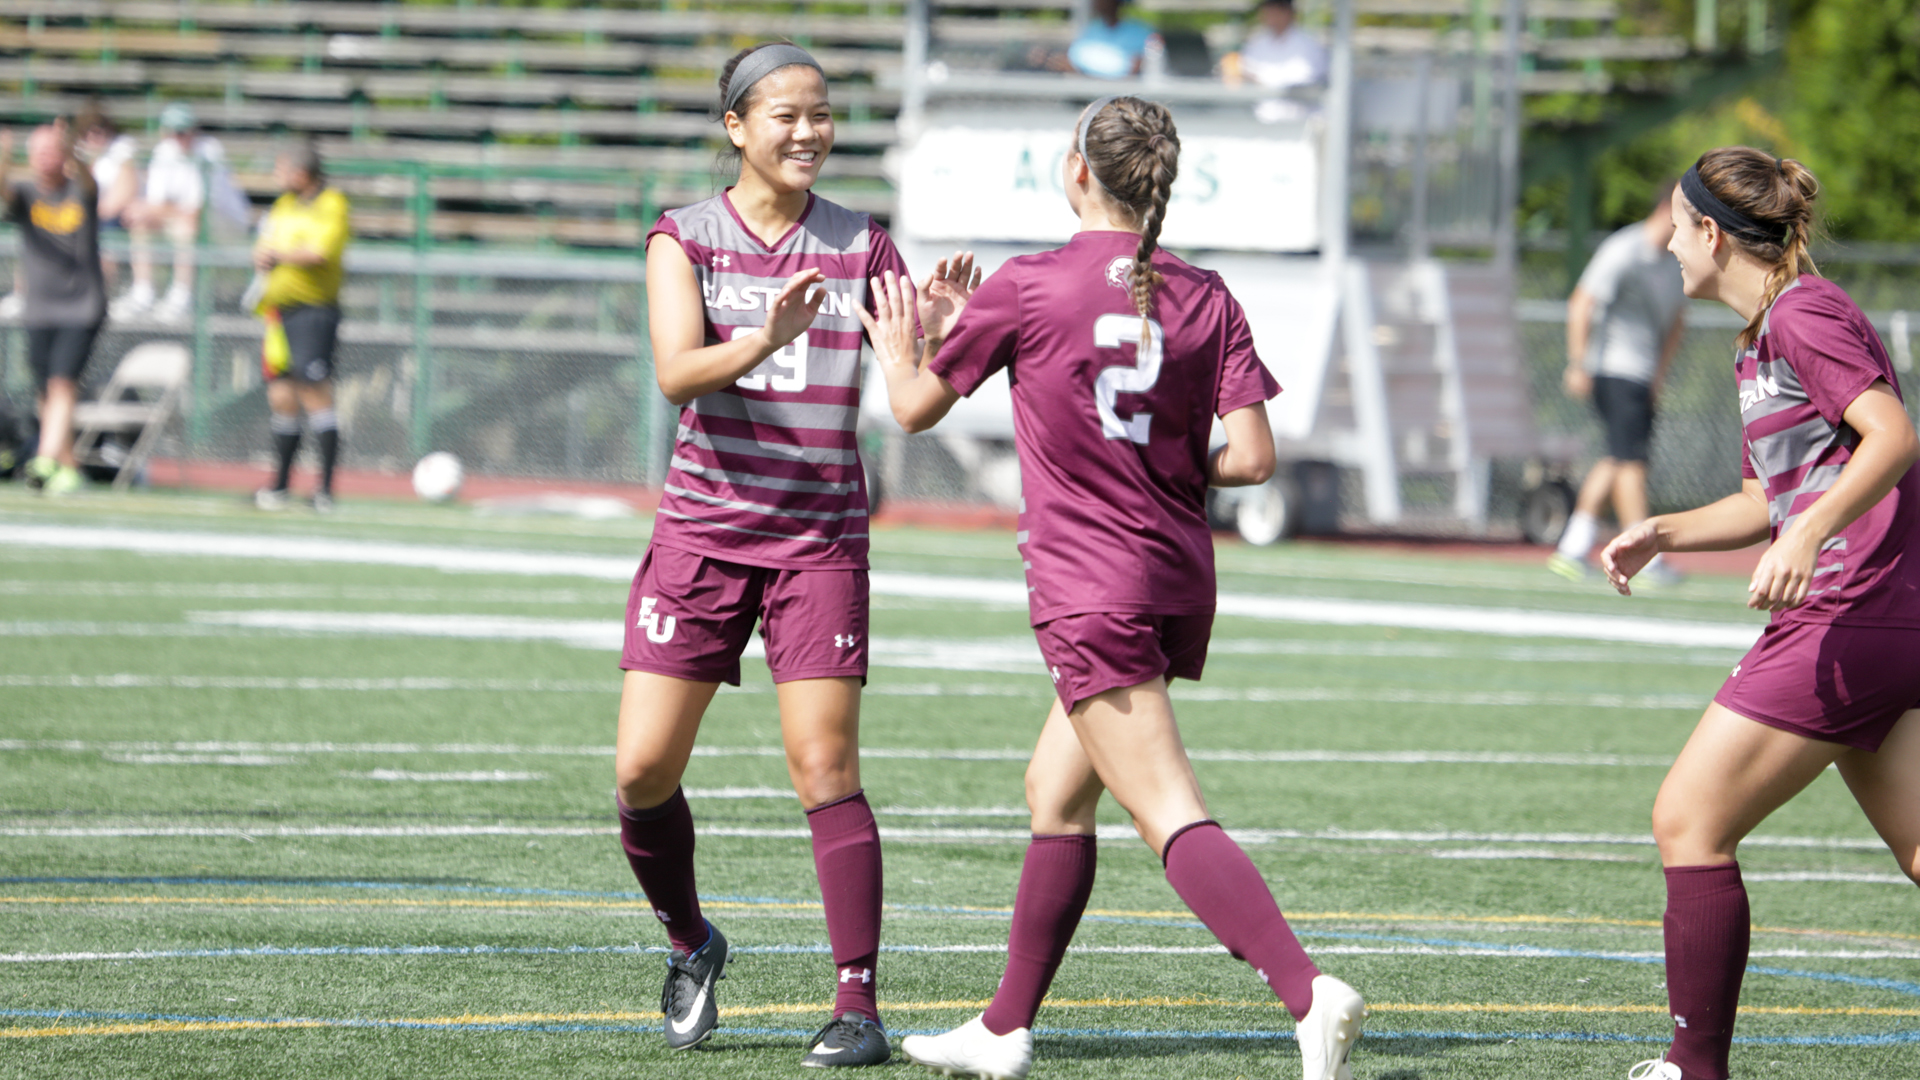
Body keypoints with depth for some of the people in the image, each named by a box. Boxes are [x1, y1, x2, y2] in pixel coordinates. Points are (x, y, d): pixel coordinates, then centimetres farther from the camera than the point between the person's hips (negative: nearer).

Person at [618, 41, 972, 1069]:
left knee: (825, 763, -10)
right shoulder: (685, 237, 0)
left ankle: (858, 1005, -8)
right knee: (643, 770, -3)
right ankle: (690, 943, 24)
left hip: (820, 539, 0)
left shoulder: (860, 245, 4)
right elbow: (675, 370, -16)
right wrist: (762, 341, -35)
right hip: (703, 527, 0)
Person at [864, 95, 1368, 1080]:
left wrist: (900, 352, 26)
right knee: (1054, 794, 21)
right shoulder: (1204, 299, 2)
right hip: (1179, 581, 7)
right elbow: (1251, 456, -4)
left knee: (1173, 819, -14)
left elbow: (917, 408, 4)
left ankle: (1311, 994, -31)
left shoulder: (1028, 288, -8)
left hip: (1088, 589, -6)